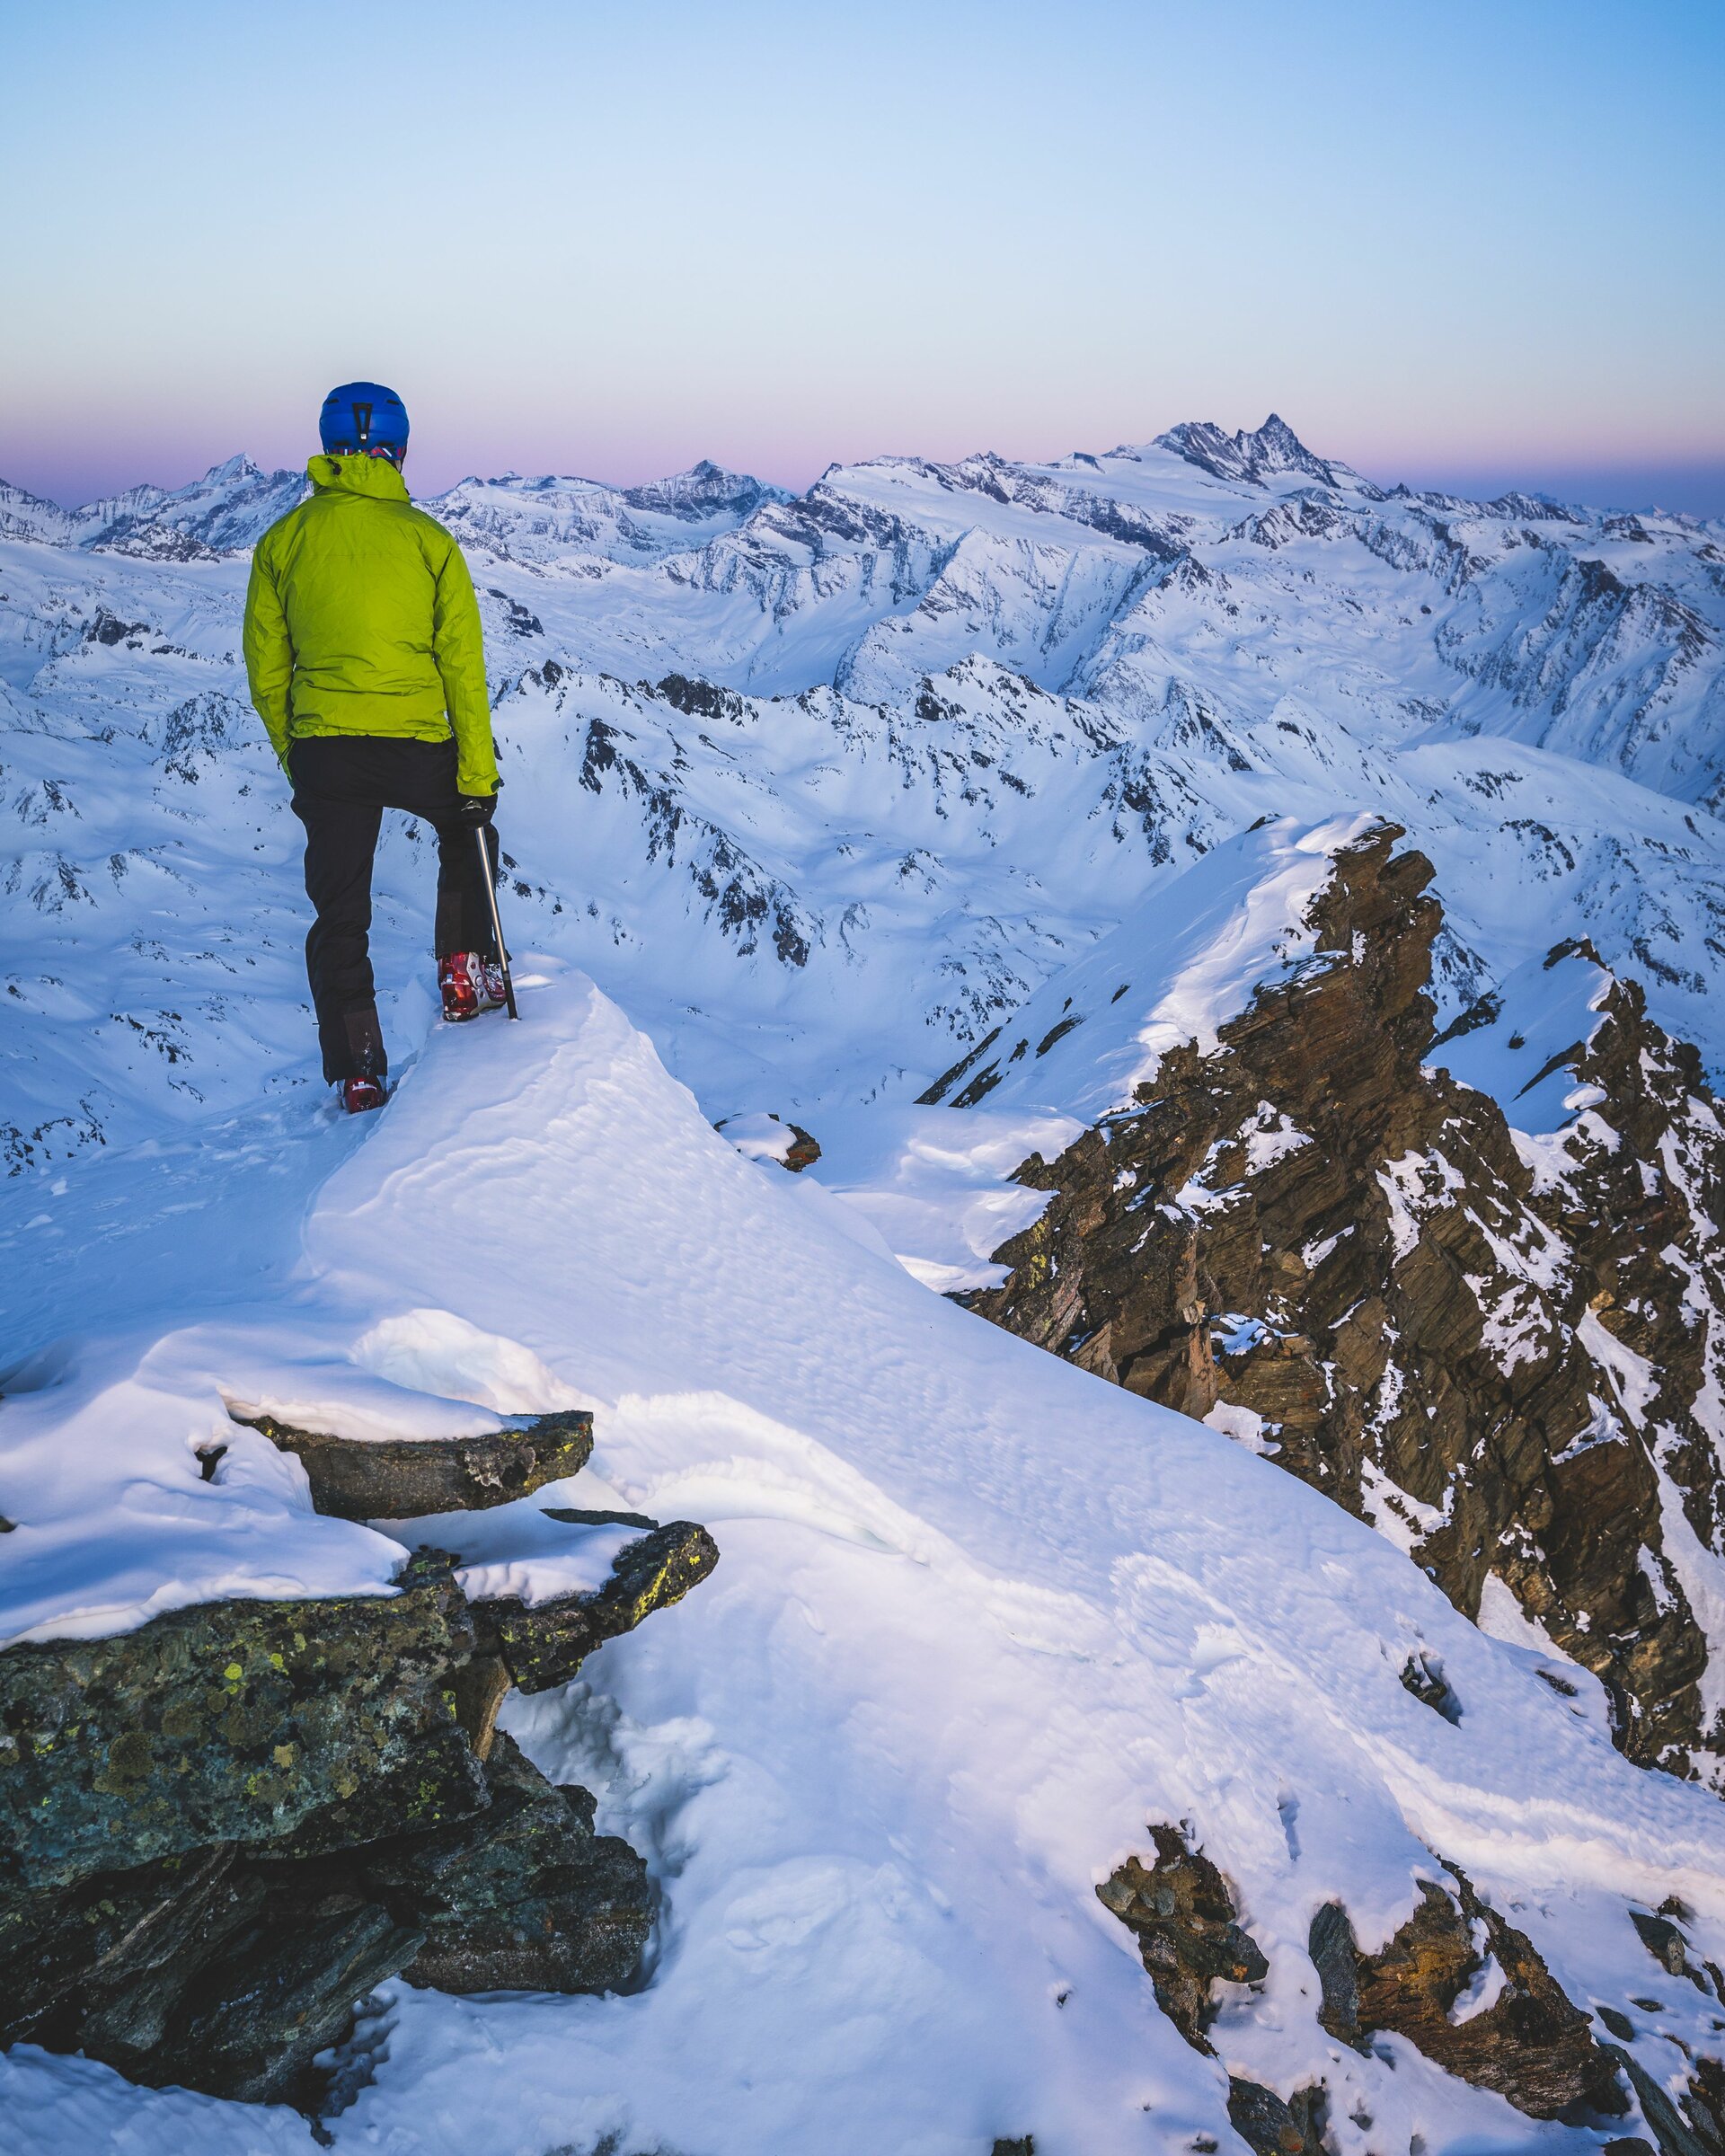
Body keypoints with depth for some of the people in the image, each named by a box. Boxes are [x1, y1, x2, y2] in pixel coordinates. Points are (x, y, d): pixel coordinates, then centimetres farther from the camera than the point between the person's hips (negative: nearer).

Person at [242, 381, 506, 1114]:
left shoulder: (282, 540, 5)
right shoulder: (428, 539, -2)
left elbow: (265, 671, 9)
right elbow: (463, 667, -5)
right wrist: (479, 775, -2)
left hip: (323, 750, 2)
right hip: (418, 744, -1)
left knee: (339, 915, 10)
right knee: (466, 833, 30)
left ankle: (358, 1075, 12)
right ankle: (464, 976, 25)